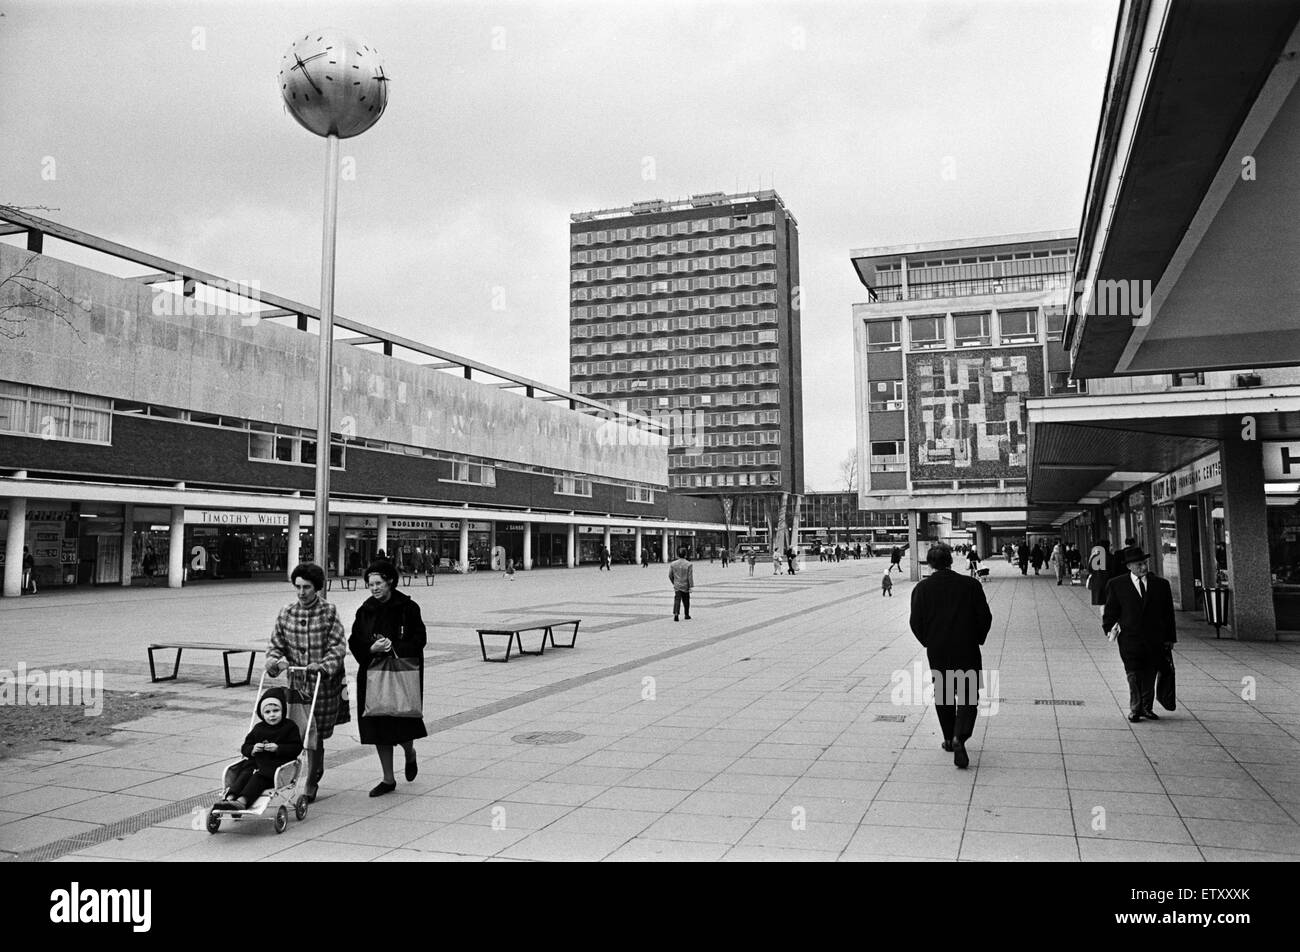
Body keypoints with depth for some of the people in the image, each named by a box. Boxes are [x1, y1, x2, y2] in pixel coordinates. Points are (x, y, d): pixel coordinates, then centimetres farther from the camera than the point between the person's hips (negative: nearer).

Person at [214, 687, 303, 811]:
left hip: (278, 763, -5)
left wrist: (278, 748, -16)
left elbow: (296, 747, -3)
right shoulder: (258, 729, 18)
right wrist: (252, 749, -6)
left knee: (259, 776, -28)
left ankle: (242, 801, -44)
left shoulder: (290, 727, 4)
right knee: (244, 773, -23)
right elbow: (245, 747, 18)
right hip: (257, 762, 5)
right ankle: (230, 798, -38)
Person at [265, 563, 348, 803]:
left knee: (315, 736, 2)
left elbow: (338, 646, -8)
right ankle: (316, 774, 24)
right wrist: (277, 660, -14)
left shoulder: (329, 612, -4)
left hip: (325, 682, -2)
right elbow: (275, 645, 7)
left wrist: (323, 665, -24)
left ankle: (310, 785, 14)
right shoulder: (285, 614, 4)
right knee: (305, 732, 0)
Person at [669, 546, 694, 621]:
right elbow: (690, 576, -12)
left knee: (677, 600, -4)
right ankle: (687, 615, 26)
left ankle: (675, 613, -24)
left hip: (677, 586, 1)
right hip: (685, 586, -1)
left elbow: (670, 575, 5)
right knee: (686, 601, 14)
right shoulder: (689, 564, -9)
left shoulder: (673, 564, 0)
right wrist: (691, 586, -8)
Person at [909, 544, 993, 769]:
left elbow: (915, 622, -5)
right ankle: (960, 737, -16)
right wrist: (977, 639, 11)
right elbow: (985, 617, -4)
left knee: (942, 694, 18)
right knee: (968, 695, 4)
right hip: (967, 650, -1)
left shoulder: (922, 588, -4)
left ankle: (949, 738, 24)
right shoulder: (971, 585, -5)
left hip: (937, 652, 1)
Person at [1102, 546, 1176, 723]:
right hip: (1130, 640, -2)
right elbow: (1110, 611, 8)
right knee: (1134, 676, -5)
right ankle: (1135, 710, 5)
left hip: (1155, 640, 2)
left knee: (1150, 676, 8)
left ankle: (1146, 708, 21)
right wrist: (1109, 629, -3)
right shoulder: (1116, 585, 1)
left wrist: (1170, 638, 9)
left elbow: (1168, 613, 11)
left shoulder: (1161, 584, 6)